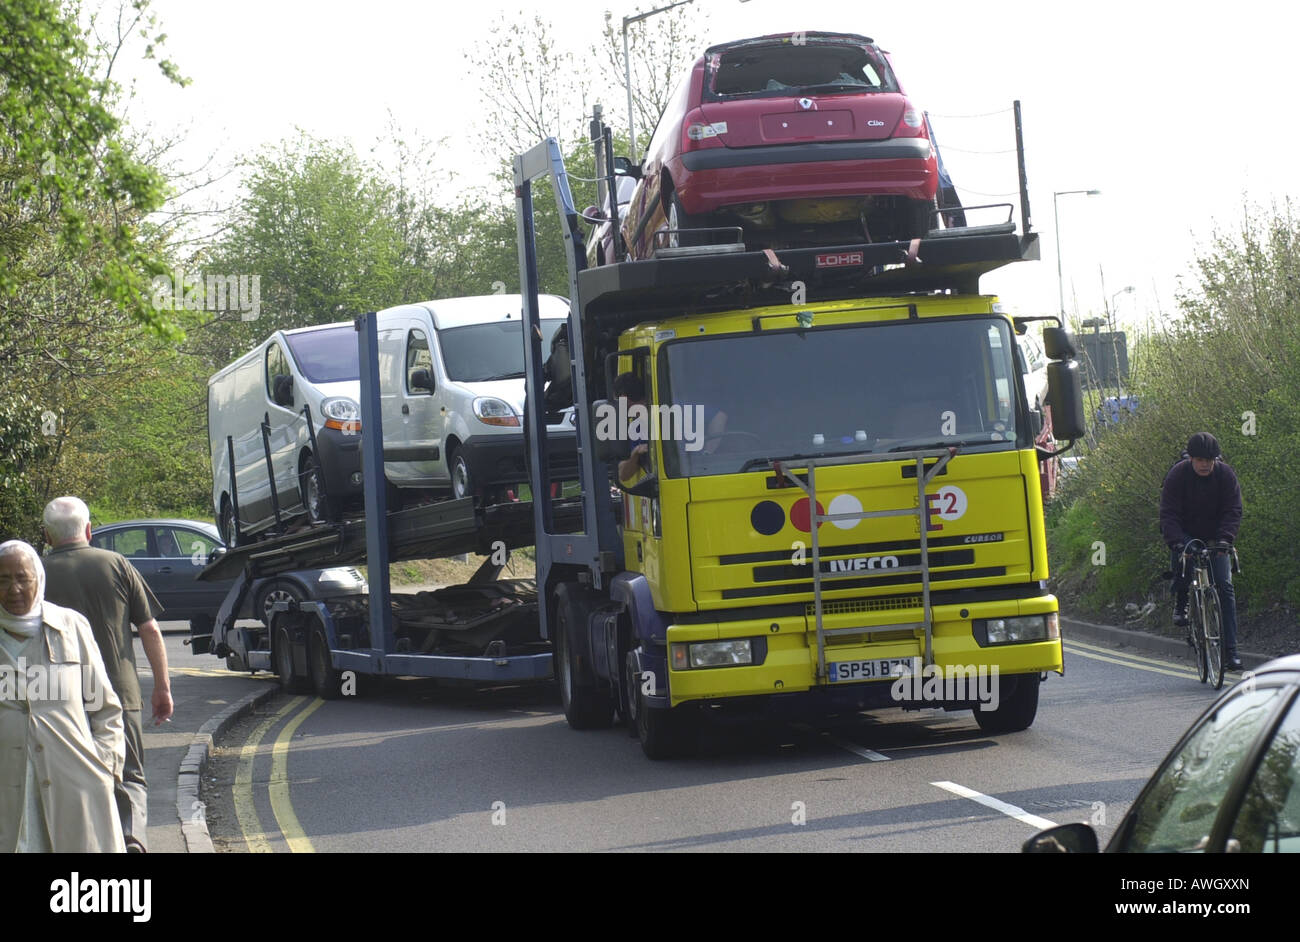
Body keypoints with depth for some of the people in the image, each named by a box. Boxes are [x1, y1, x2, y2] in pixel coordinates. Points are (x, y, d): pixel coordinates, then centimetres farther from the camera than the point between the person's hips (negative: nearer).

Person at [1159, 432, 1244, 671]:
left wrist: (1224, 538, -33)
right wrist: (1177, 543, -37)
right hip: (1185, 535, -1)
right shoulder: (1177, 476, -17)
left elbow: (1233, 511, -15)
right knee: (1182, 560, -36)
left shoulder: (1225, 475, -12)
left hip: (1215, 538, 1)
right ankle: (1180, 602, -5)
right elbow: (1168, 514, -21)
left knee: (1225, 586, -11)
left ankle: (1230, 651, -10)